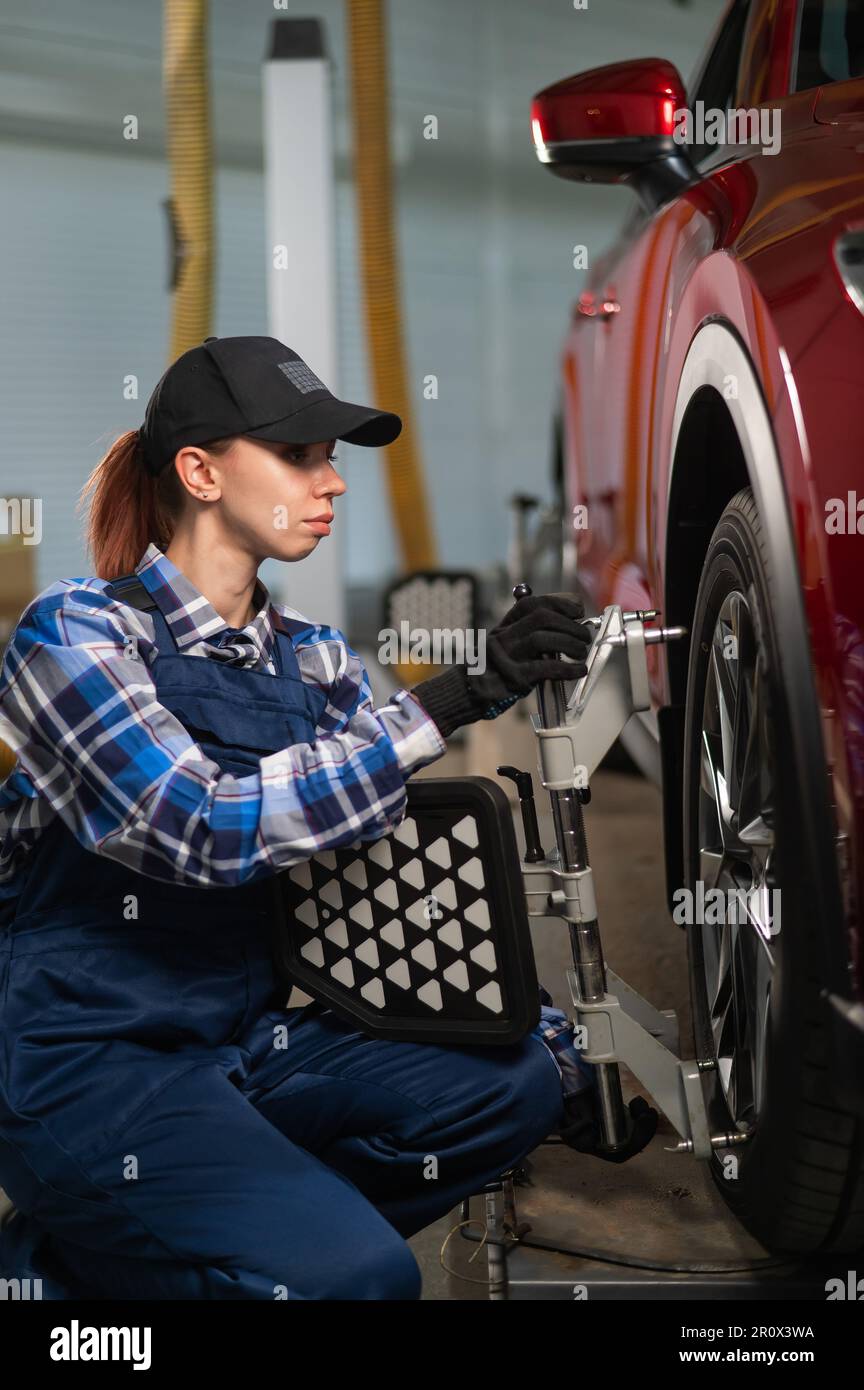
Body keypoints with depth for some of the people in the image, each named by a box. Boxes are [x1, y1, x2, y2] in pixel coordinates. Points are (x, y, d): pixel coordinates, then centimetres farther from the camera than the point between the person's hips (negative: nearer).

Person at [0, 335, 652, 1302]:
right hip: (89, 1065, -7)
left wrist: (559, 1041, -5)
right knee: (357, 1277, -25)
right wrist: (454, 699, -27)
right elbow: (208, 830, -26)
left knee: (517, 1082, -14)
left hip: (253, 1040, 7)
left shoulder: (315, 660, 8)